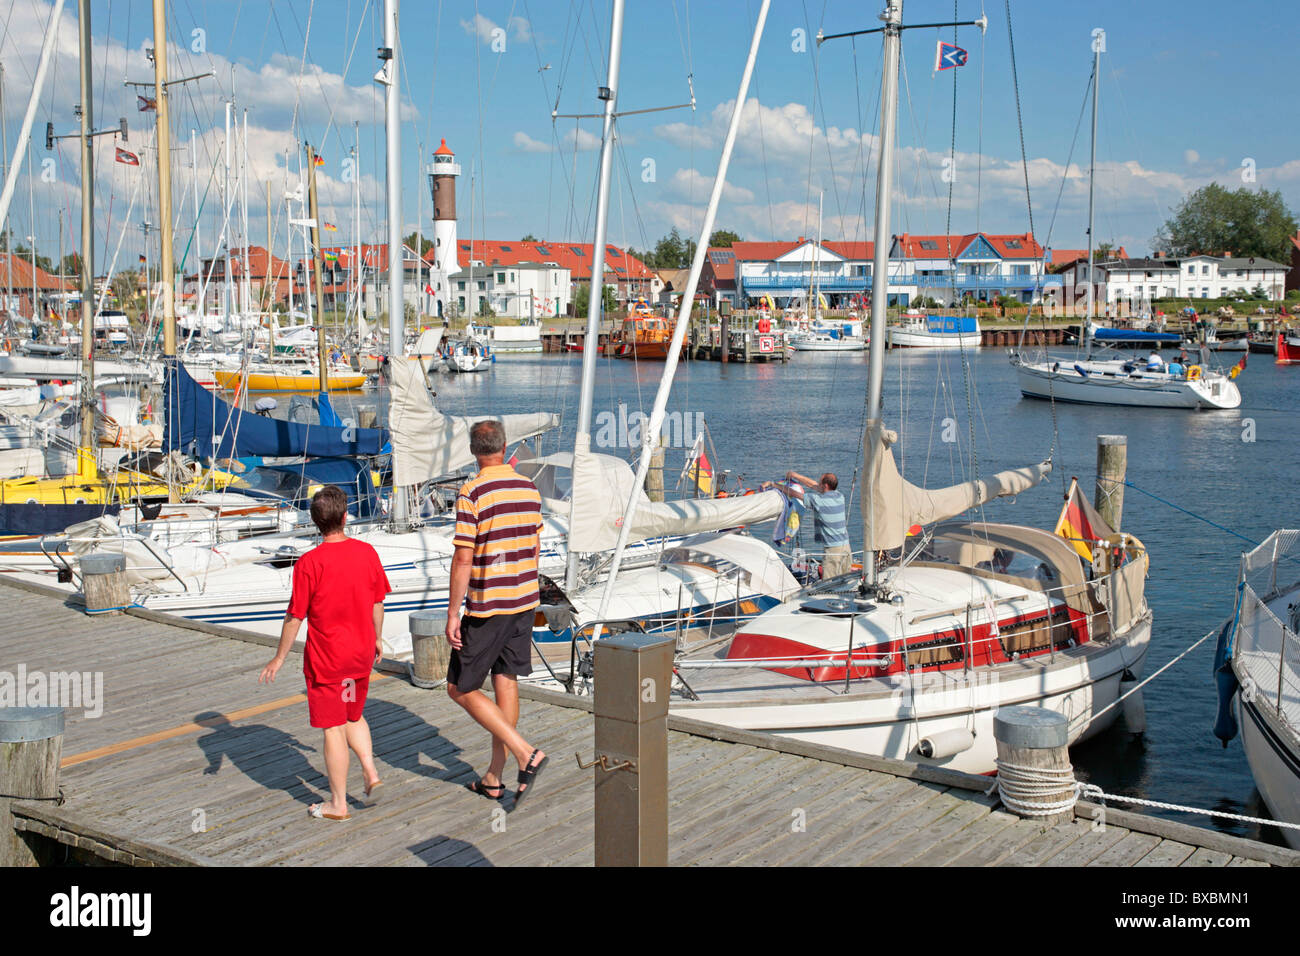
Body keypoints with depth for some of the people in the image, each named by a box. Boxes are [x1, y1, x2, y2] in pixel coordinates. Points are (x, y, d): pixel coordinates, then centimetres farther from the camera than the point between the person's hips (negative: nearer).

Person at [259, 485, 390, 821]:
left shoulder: (309, 563, -18)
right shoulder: (367, 552, -5)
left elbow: (295, 617, -13)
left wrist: (279, 658, -1)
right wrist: (377, 638, 22)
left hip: (326, 658, -5)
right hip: (361, 654, 5)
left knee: (333, 729, 5)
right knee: (353, 716, 26)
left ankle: (338, 804, 15)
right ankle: (371, 771, 15)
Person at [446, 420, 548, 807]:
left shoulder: (471, 494, -15)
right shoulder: (530, 489, 4)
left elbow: (462, 560, -17)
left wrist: (452, 613, -11)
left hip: (487, 607, -7)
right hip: (525, 600, 7)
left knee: (460, 689, 4)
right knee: (506, 681, 13)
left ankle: (526, 754, -7)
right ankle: (494, 777, 19)